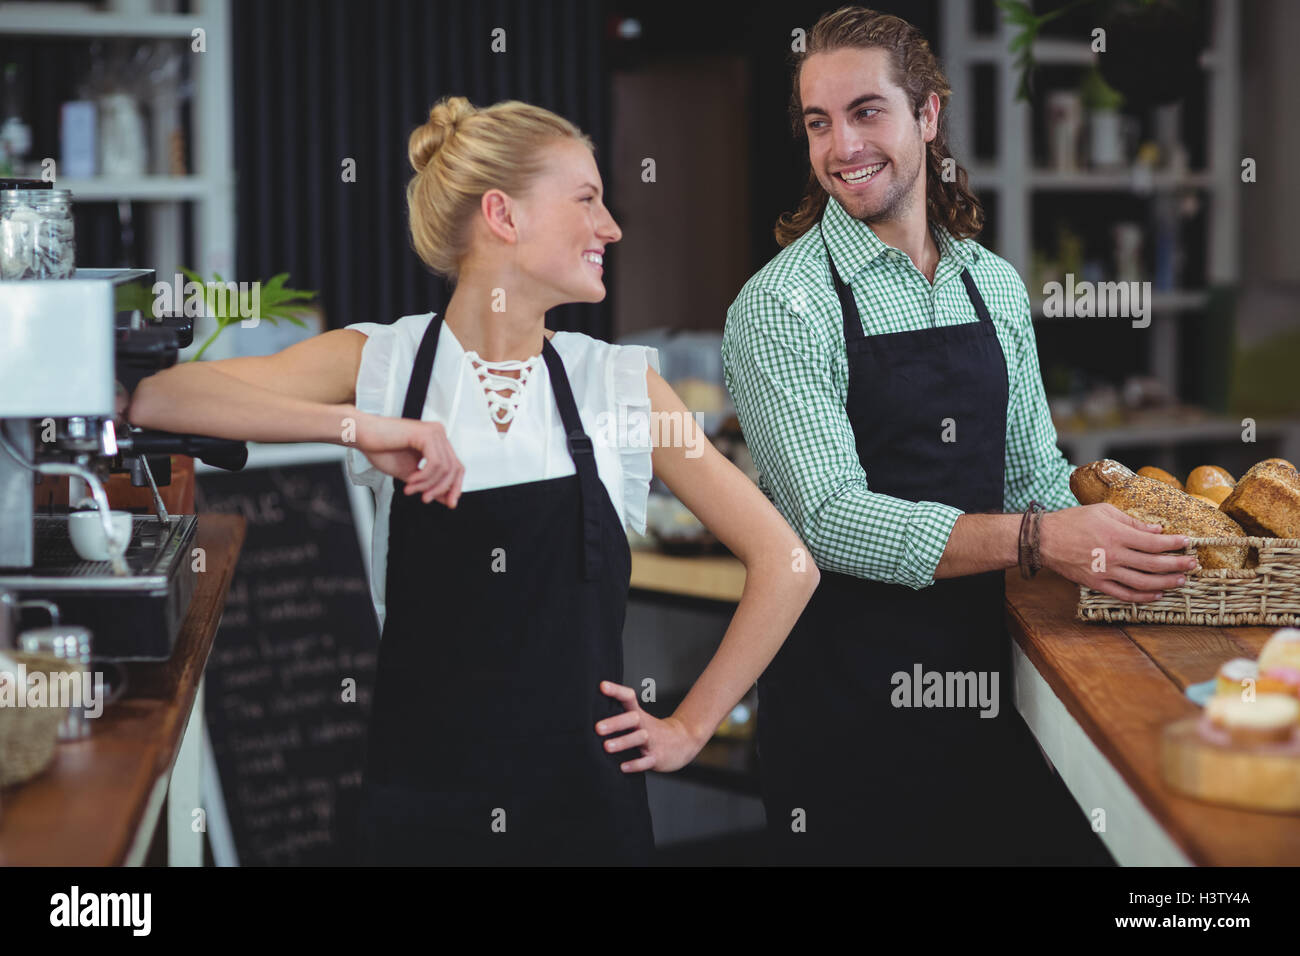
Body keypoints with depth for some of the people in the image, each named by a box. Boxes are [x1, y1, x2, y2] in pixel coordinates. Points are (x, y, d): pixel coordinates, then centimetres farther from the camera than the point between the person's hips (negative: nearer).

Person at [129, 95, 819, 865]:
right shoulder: (379, 361, -2)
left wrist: (691, 727, 3)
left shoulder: (621, 384, 2)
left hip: (587, 804, 2)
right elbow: (152, 398, -15)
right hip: (420, 806, -1)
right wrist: (355, 425, -22)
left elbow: (785, 564, 6)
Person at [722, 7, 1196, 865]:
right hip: (844, 690, -5)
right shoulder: (780, 306, -10)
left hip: (986, 678, 5)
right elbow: (832, 520, -19)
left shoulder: (996, 286, 9)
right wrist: (1035, 540, -27)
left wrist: (1132, 533, -6)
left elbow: (1035, 475, 13)